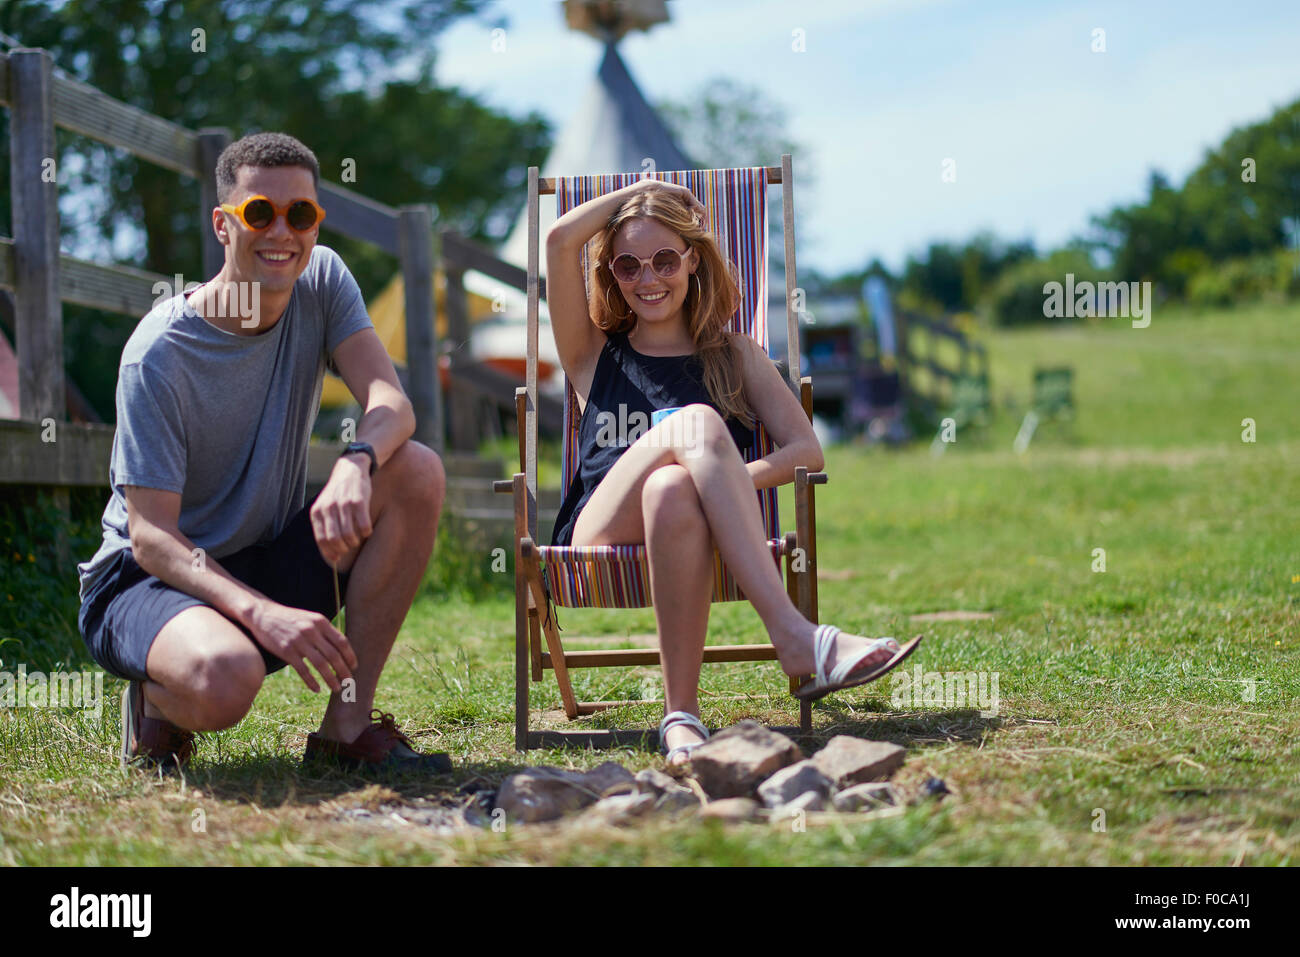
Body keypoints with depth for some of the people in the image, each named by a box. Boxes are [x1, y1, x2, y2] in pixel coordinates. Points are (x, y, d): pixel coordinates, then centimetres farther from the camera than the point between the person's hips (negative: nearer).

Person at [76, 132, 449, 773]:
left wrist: (355, 464, -41)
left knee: (416, 471, -20)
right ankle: (159, 696, 0)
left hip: (271, 564, 6)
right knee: (225, 678, -41)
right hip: (149, 577, -6)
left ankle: (348, 725, -14)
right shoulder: (158, 357, -19)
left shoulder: (321, 280, -3)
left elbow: (390, 401, -16)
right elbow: (151, 535, -22)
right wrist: (258, 612, -39)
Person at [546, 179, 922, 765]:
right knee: (695, 421, -33)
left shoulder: (734, 357, 27)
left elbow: (807, 450, 11)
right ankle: (794, 636, -48)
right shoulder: (594, 355, 26)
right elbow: (560, 240, 12)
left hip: (693, 540, 1)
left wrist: (726, 480, -8)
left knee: (673, 488, -39)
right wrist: (641, 190, 26)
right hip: (599, 539, 0)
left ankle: (682, 715, -46)